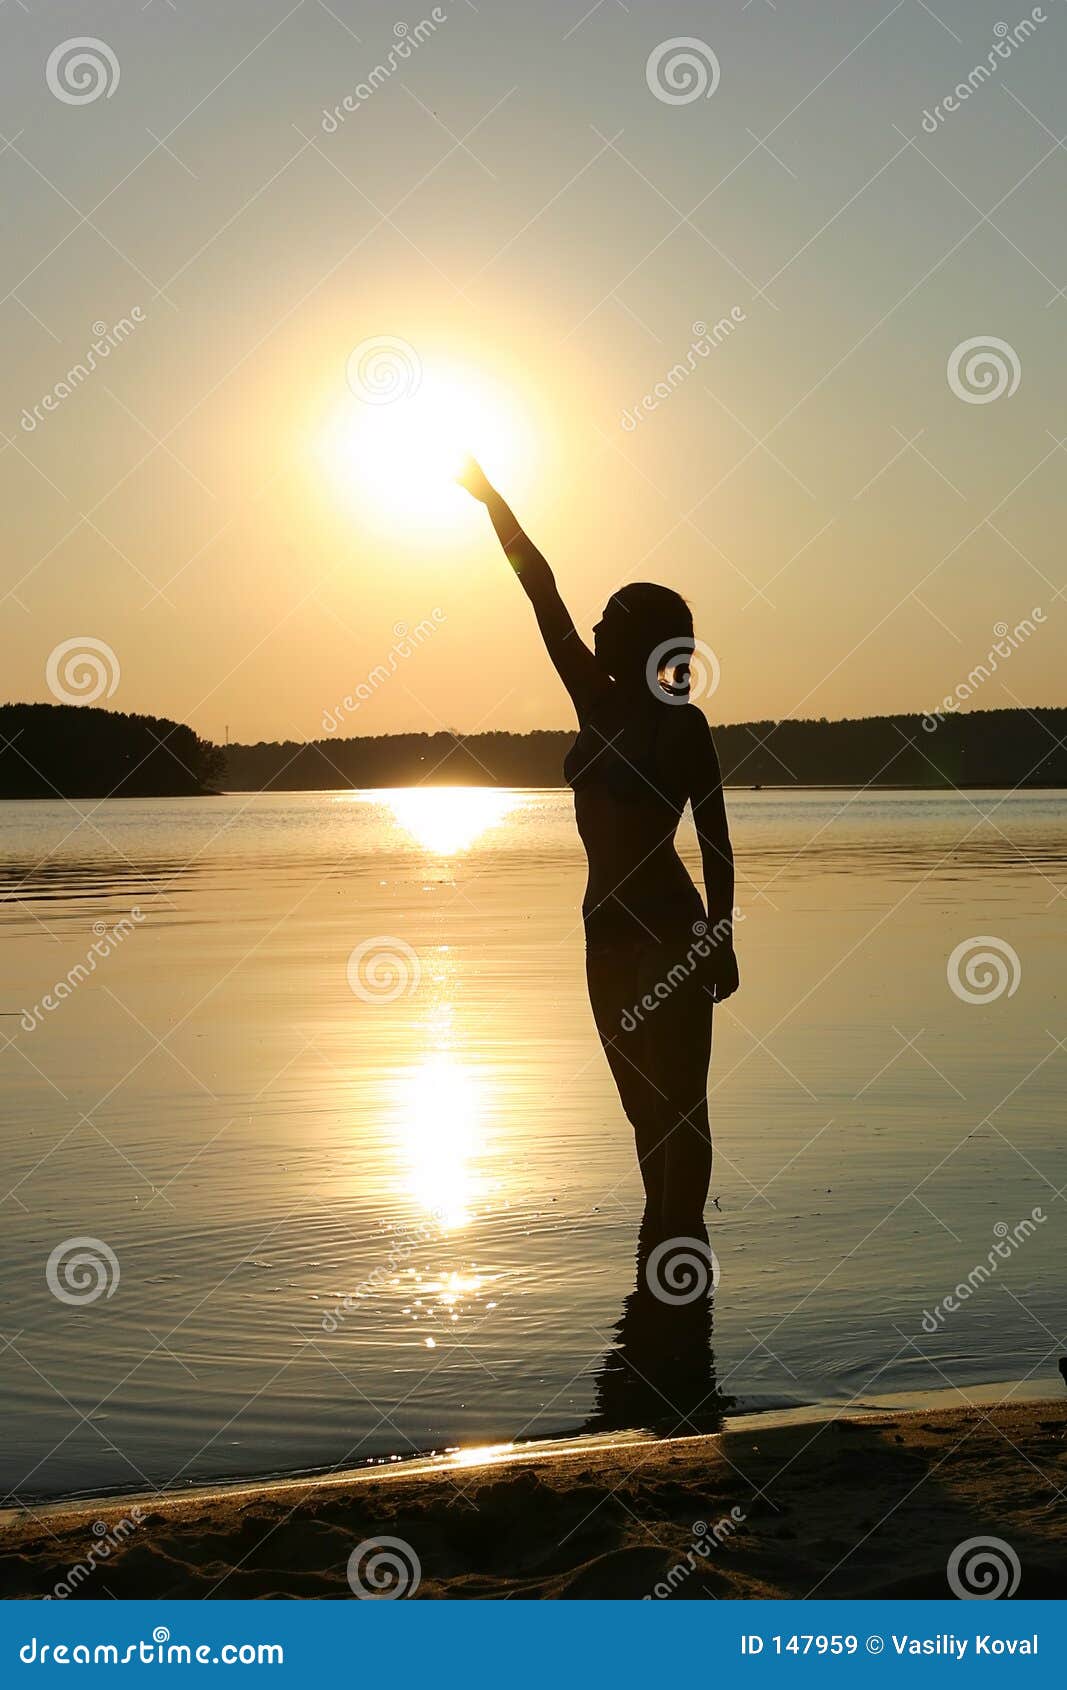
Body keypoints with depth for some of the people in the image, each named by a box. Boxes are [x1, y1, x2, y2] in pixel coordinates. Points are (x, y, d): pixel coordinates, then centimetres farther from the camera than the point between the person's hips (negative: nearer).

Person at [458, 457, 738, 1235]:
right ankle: (664, 1245, 21)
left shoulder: (683, 724, -8)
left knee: (678, 1103, -6)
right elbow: (543, 592, 11)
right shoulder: (598, 704, 9)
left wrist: (721, 941, -13)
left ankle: (682, 1249, -4)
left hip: (668, 930, -7)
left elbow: (716, 840, -8)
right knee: (646, 1104, 13)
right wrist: (492, 499, 14)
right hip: (610, 929, 7)